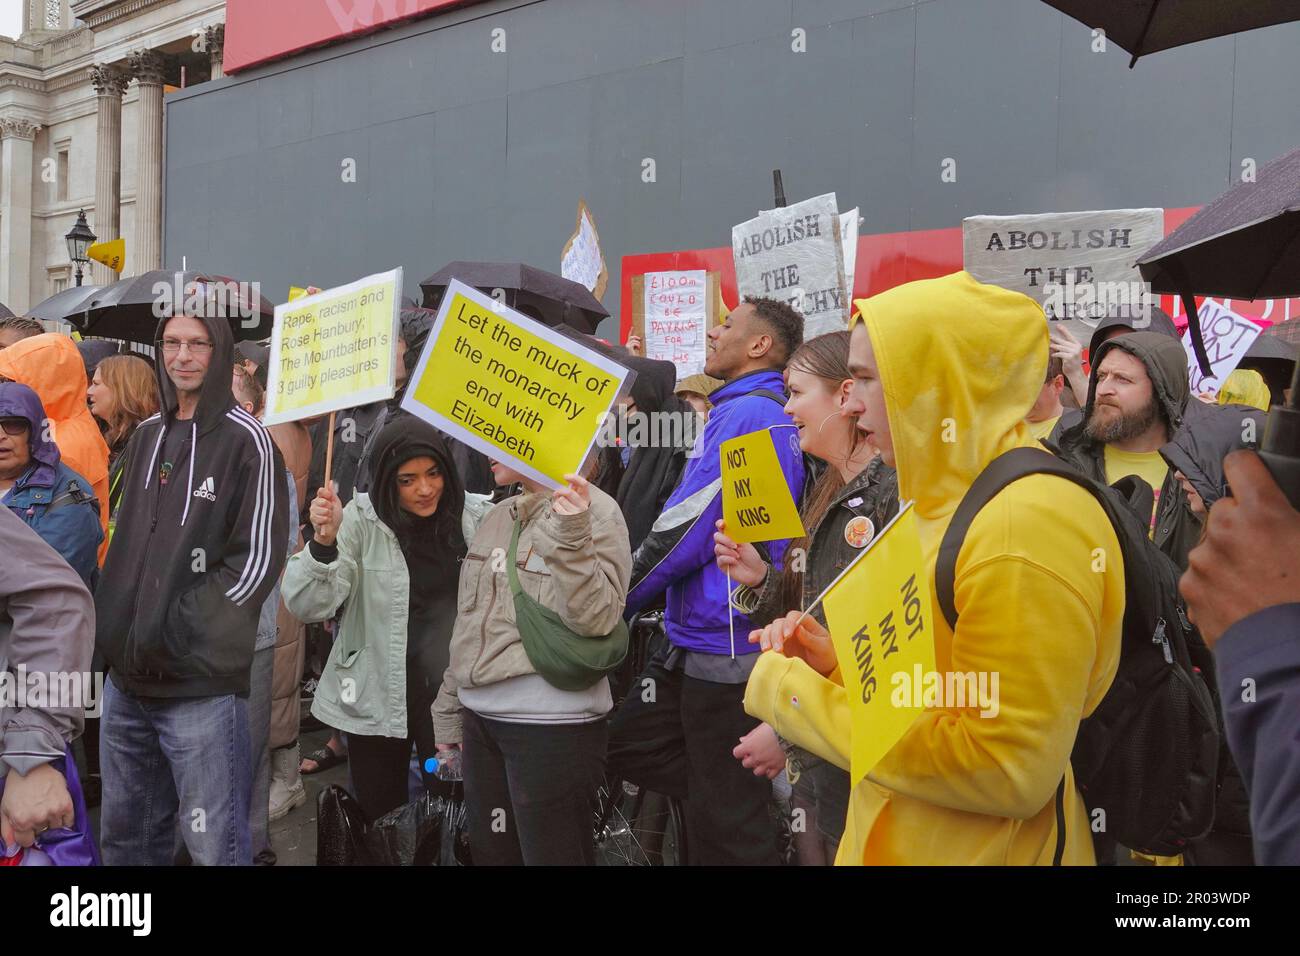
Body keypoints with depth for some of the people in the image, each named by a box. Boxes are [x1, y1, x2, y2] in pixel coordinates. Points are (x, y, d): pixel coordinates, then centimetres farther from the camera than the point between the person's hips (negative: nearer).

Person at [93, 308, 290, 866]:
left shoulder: (246, 439, -7)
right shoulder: (147, 436, 14)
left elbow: (258, 559, -12)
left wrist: (174, 627, -15)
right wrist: (115, 624, 7)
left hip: (201, 681, -7)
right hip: (126, 676, 7)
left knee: (213, 845, -3)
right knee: (123, 832, 18)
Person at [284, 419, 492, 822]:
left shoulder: (476, 517, -5)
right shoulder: (361, 520, -9)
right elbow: (307, 605, -16)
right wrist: (323, 542, -30)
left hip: (451, 692, 1)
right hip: (377, 696, 0)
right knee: (379, 816, 13)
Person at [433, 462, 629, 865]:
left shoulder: (594, 511, -9)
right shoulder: (497, 517, 12)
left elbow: (597, 619, -16)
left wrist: (570, 537, -28)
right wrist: (450, 711, 20)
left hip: (553, 726, -7)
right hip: (480, 719, 7)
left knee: (550, 854, 1)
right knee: (490, 852, 15)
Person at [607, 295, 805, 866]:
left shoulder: (745, 414, -16)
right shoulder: (777, 414, 14)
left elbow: (686, 527, -18)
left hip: (724, 642, -10)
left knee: (724, 824, 1)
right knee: (630, 743, 16)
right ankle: (770, 798, 16)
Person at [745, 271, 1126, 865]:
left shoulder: (1027, 525, -22)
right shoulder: (952, 501, 9)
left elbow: (1009, 772, -25)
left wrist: (795, 694, -20)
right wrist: (837, 663, -1)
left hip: (983, 849, -9)